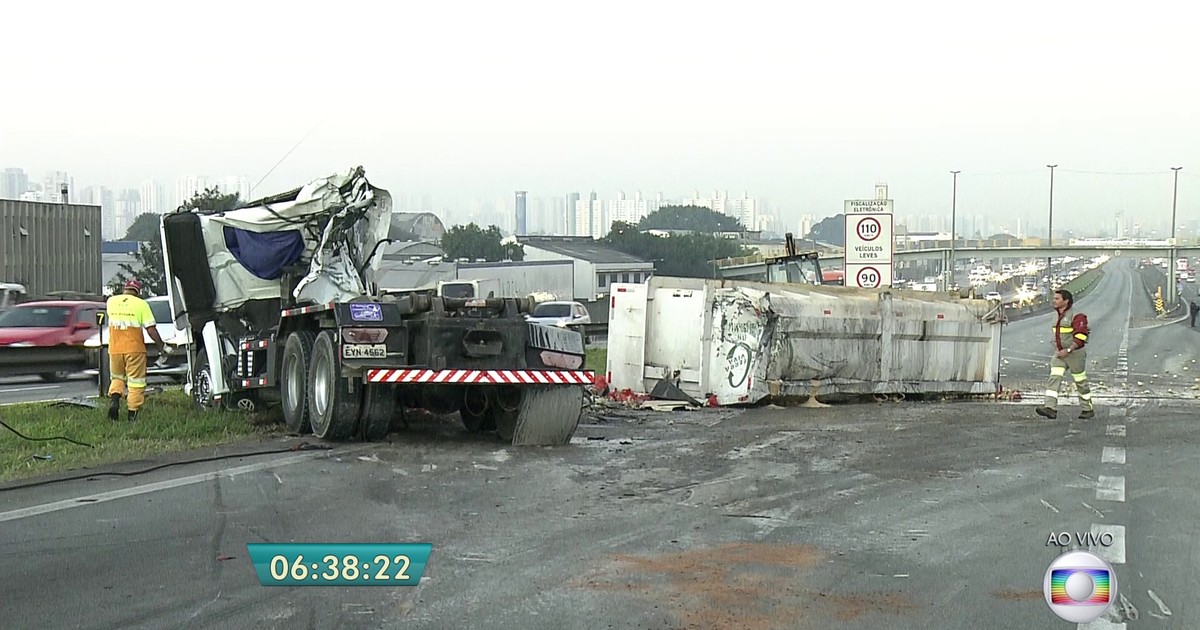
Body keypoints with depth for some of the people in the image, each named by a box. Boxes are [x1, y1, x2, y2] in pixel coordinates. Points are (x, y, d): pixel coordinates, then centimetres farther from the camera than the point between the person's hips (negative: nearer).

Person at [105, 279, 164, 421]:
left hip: (115, 349, 3)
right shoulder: (141, 304, -5)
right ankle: (132, 412, 1)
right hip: (134, 349, -3)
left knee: (117, 378, 20)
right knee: (136, 382, 5)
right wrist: (160, 344, 3)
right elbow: (150, 328, -8)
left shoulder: (111, 301, 6)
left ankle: (114, 398, -7)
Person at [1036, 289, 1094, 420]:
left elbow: (1080, 338, -22)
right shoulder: (1058, 316, 12)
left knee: (1080, 382, 5)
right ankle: (1050, 408, -21)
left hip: (1075, 353, -7)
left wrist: (1068, 350, -26)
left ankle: (1088, 409, 20)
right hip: (1060, 353, 7)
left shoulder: (1076, 316, -15)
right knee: (1054, 377, -11)